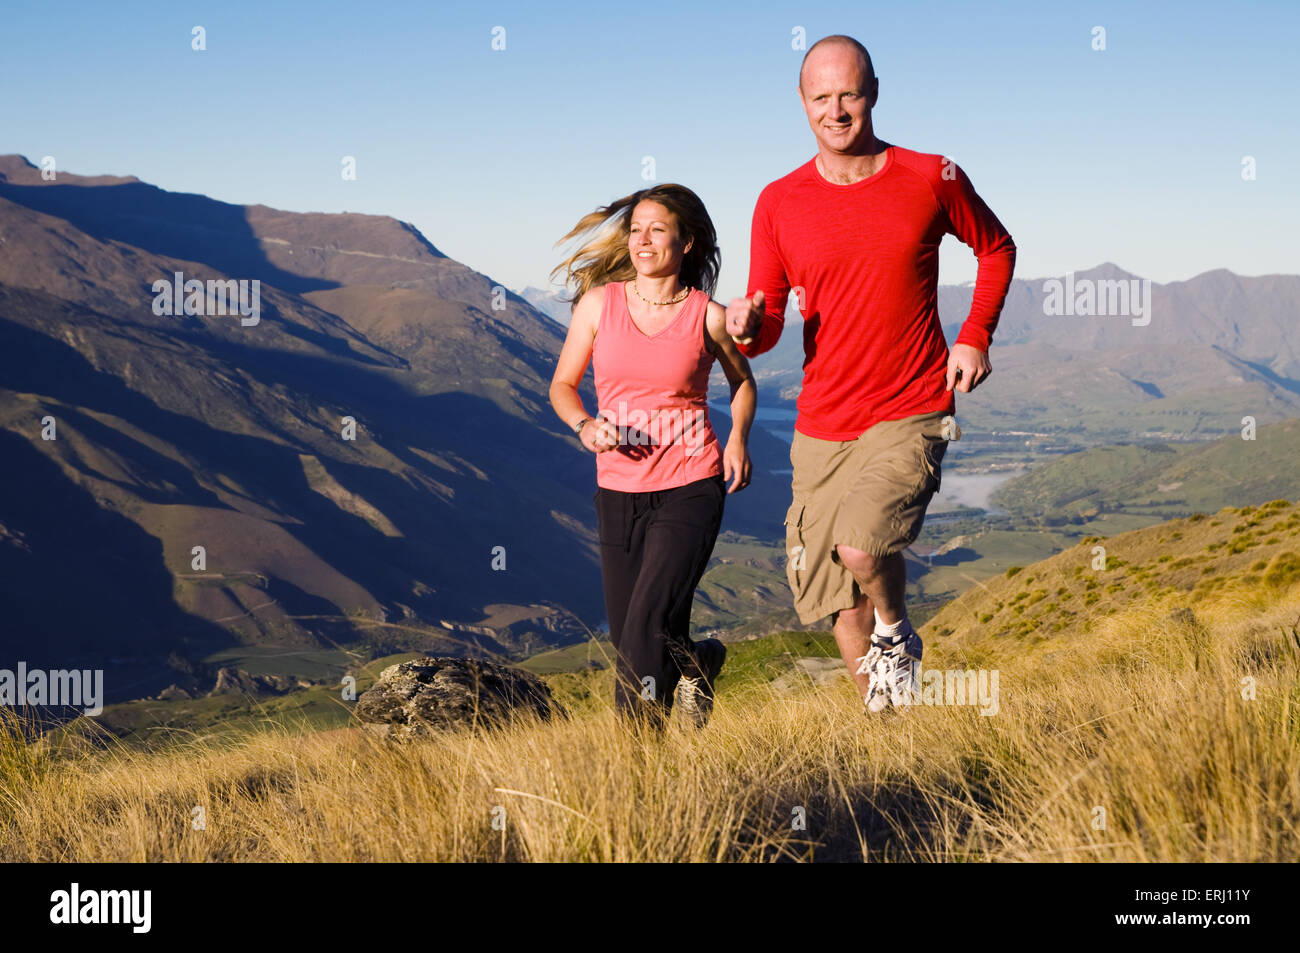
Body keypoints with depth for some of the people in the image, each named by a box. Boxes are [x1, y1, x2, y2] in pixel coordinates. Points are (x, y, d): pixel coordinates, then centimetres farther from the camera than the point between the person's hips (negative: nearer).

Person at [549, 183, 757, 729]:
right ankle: (697, 662, 43)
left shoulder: (708, 316, -3)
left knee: (647, 629, -17)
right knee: (628, 641, 10)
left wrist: (738, 438, -1)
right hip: (618, 492, 3)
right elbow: (562, 385, 11)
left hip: (690, 488, -3)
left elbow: (742, 381, 16)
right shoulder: (599, 303, 1)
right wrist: (585, 427, -10)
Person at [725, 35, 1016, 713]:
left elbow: (997, 248, 16)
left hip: (912, 415, -3)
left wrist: (975, 336, 2)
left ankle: (898, 636, 6)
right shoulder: (778, 204, 1)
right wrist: (747, 326, -20)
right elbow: (765, 328, 5)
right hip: (821, 427, 3)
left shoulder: (932, 179, -2)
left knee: (861, 546, -27)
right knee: (842, 605, 7)